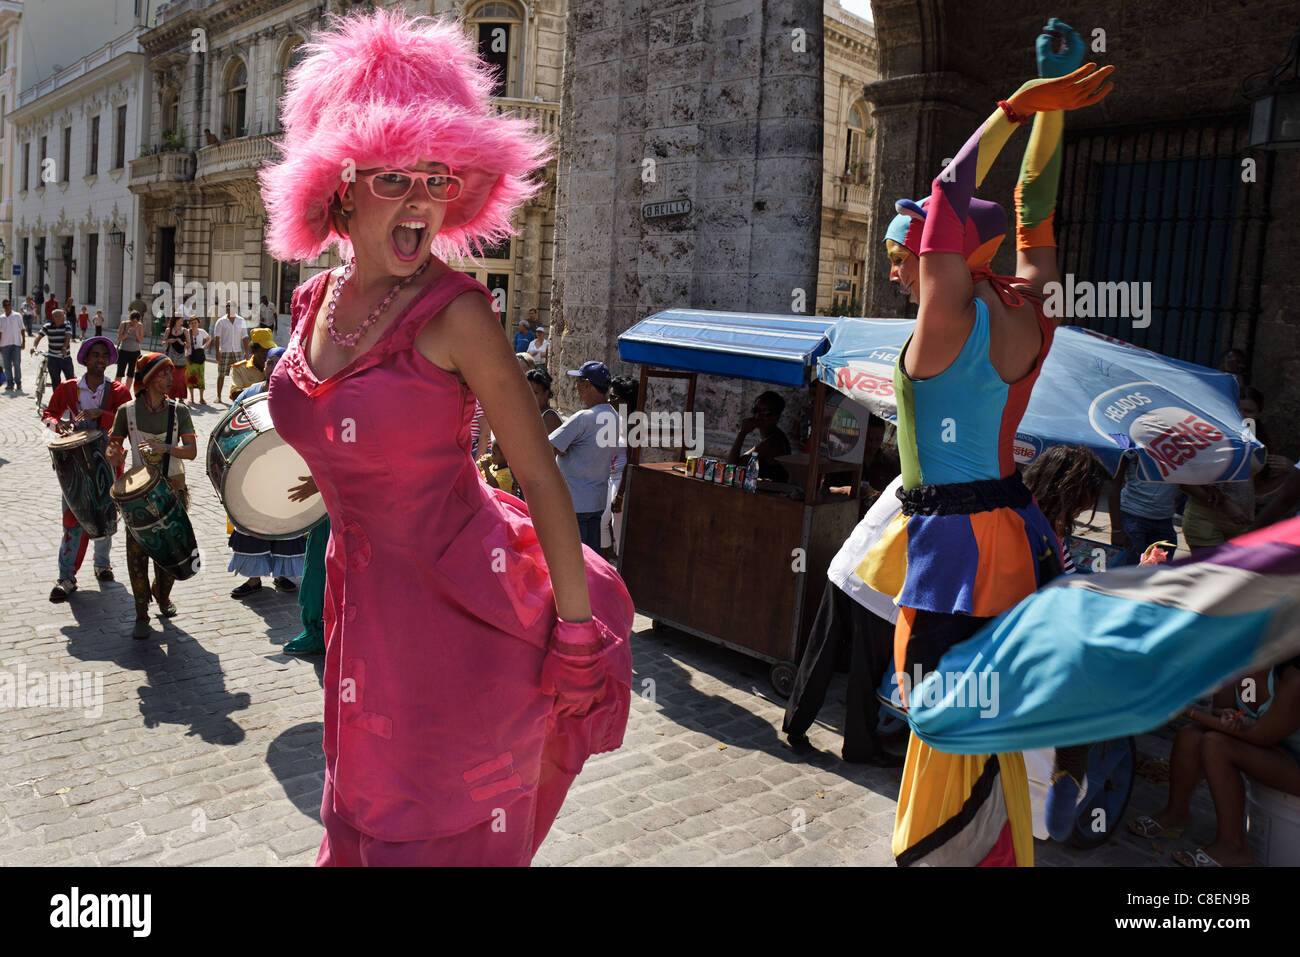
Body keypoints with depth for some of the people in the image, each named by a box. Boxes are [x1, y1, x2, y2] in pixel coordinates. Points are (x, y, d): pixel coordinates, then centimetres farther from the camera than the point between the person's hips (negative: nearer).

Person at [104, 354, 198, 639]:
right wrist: (114, 457, -19)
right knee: (137, 551, -4)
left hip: (173, 489, 1)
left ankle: (163, 594, 37)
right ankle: (141, 615, 7)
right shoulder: (127, 411, -2)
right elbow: (112, 446, 4)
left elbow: (192, 451, -8)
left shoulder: (178, 410, -2)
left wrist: (166, 448, -25)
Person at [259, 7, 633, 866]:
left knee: (450, 834, 9)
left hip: (468, 613, -6)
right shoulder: (314, 303, 3)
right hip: (363, 602, 7)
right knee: (366, 824, 22)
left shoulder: (455, 312, -16)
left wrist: (579, 623, -16)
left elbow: (540, 474, -16)